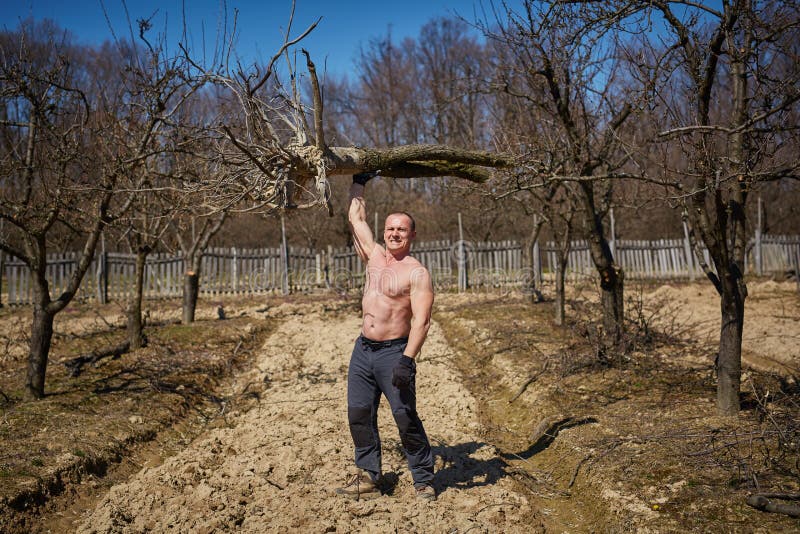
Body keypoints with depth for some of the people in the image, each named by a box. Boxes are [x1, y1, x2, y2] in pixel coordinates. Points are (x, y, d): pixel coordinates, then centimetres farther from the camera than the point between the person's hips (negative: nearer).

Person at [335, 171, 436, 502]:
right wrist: (359, 183, 27)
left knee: (406, 419, -4)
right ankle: (369, 478, 18)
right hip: (363, 349, 7)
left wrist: (407, 360, -26)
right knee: (359, 415, 8)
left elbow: (421, 321, -17)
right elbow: (357, 219, 21)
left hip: (393, 351, -7)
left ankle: (424, 480, 10)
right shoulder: (375, 257, 10)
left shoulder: (417, 273, -9)